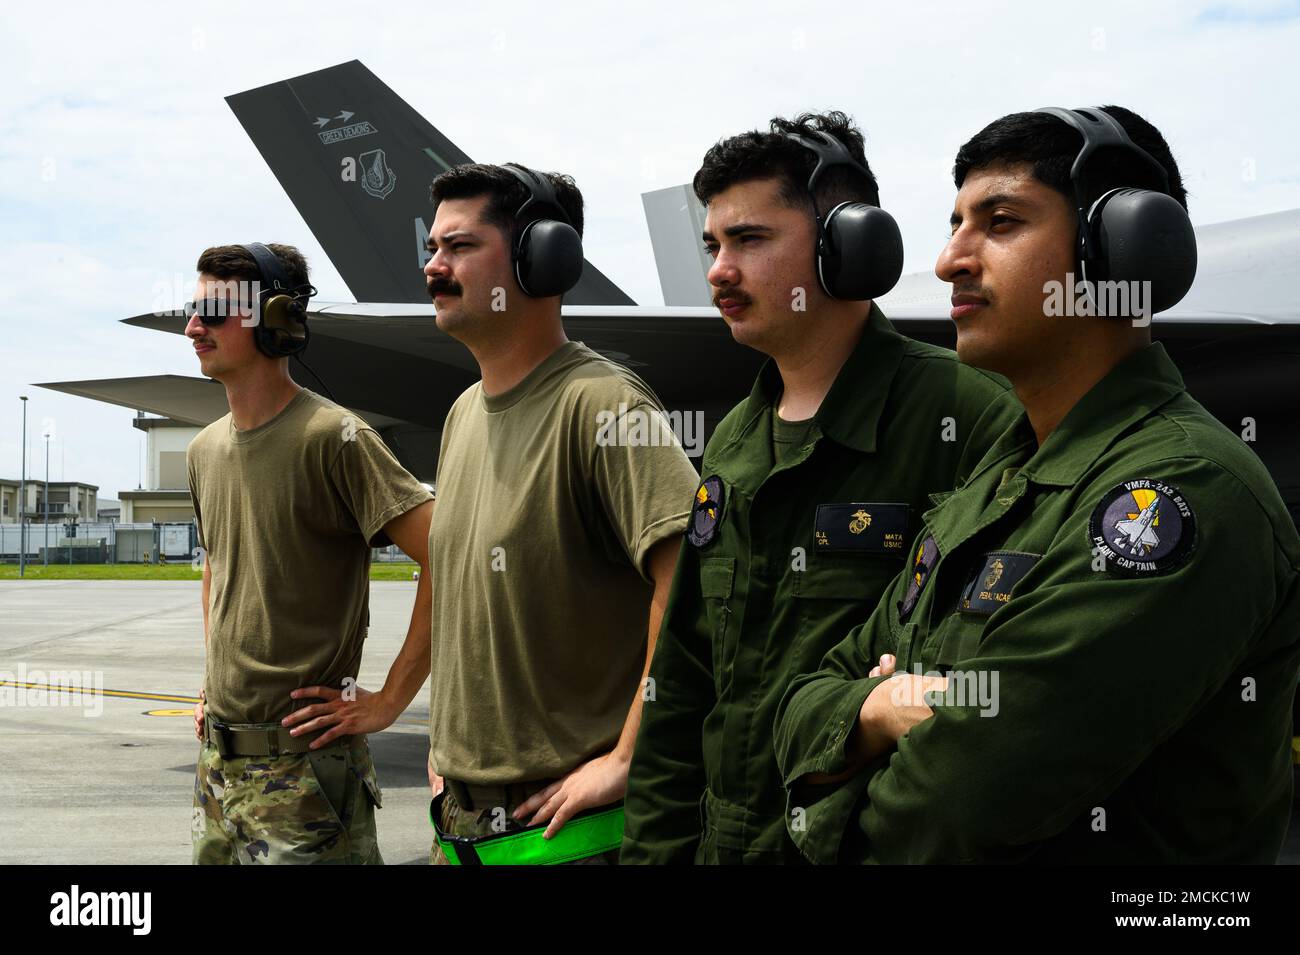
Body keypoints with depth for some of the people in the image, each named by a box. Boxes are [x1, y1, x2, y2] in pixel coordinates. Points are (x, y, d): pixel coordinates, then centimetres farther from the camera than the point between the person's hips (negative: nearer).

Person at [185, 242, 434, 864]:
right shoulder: (205, 450, 10)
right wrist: (213, 683, 17)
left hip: (302, 766, -7)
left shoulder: (334, 437, -15)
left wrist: (387, 702, -19)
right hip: (218, 759, 8)